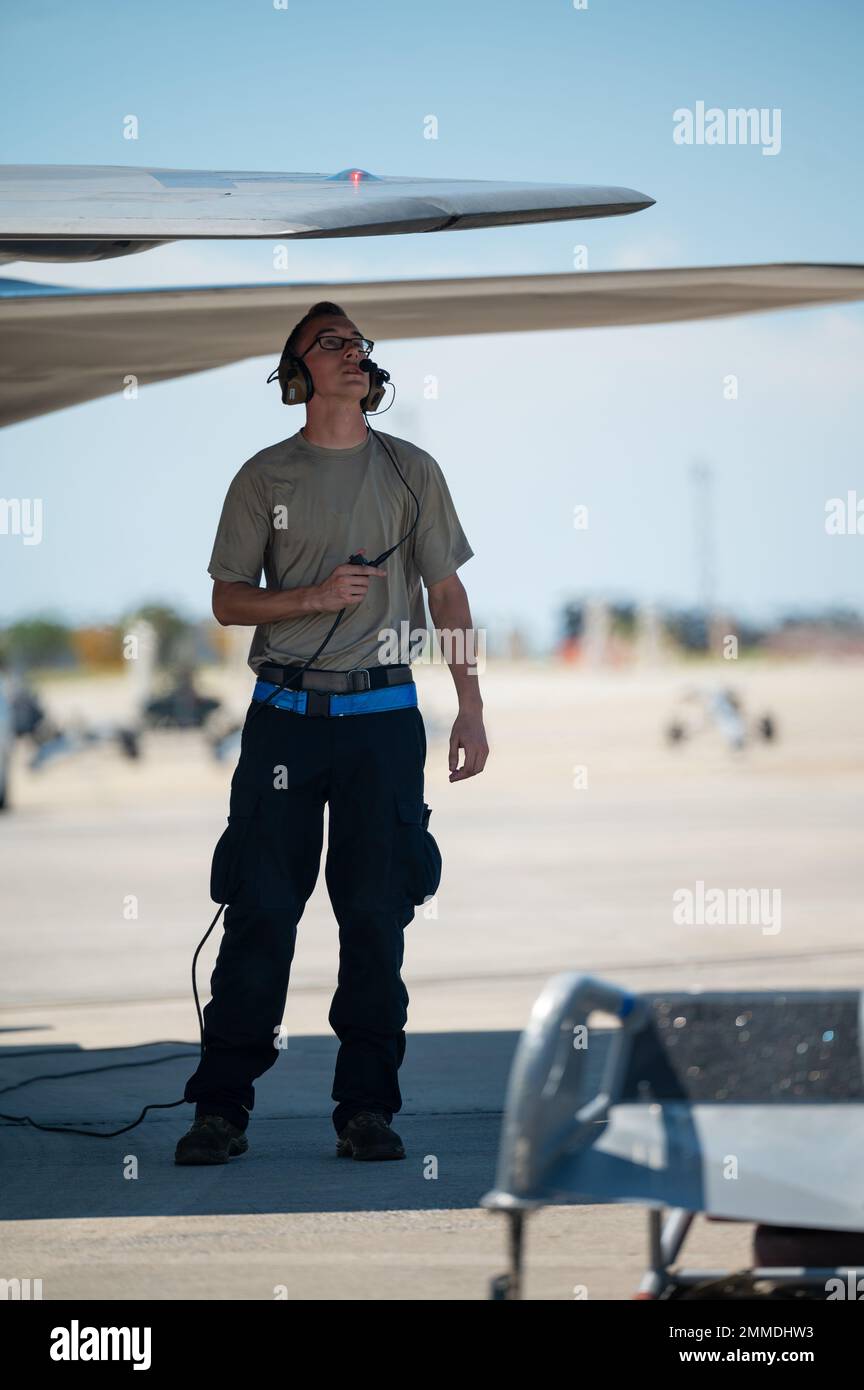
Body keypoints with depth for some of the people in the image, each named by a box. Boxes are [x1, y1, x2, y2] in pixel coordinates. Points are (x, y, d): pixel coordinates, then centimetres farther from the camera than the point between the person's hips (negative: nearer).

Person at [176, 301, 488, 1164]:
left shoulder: (410, 471, 9)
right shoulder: (265, 477, 6)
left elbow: (447, 593, 10)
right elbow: (228, 600, 5)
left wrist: (471, 711, 4)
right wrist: (315, 596, -13)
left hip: (384, 714, 1)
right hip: (286, 714, -1)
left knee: (377, 914, 0)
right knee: (260, 909, -4)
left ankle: (366, 1108, 5)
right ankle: (222, 1108, 1)